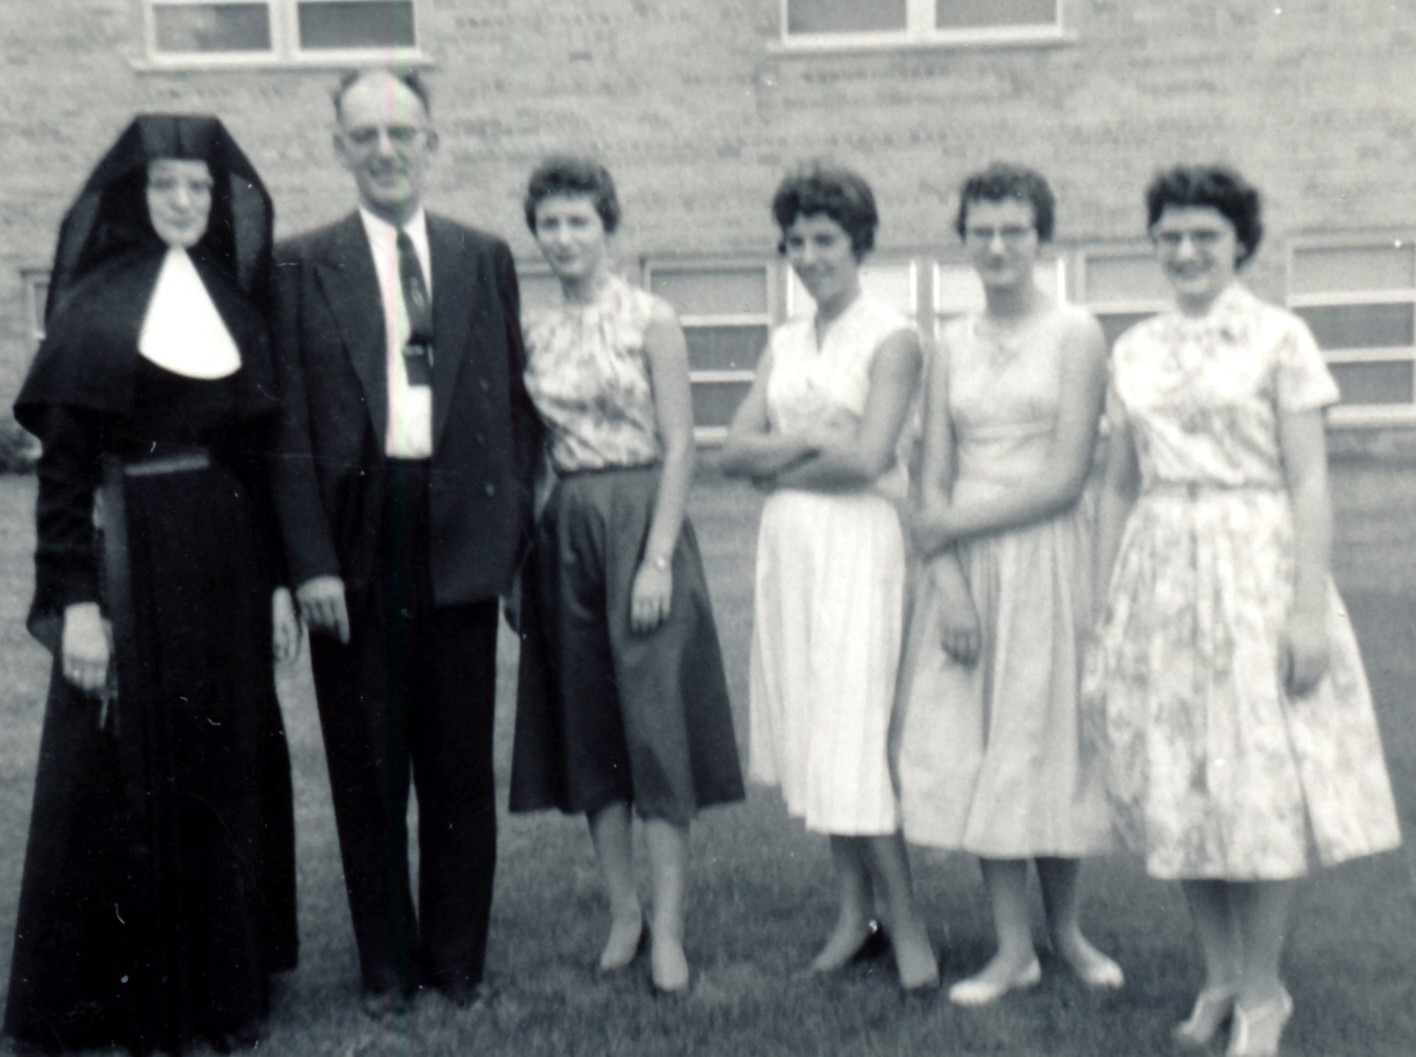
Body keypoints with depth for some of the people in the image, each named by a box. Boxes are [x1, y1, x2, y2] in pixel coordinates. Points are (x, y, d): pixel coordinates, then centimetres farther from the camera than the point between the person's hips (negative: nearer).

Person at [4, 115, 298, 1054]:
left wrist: (277, 581, 6)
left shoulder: (237, 305, 10)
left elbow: (262, 453, 10)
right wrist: (75, 597, -13)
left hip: (226, 562, 4)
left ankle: (225, 980, 23)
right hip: (129, 558, -4)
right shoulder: (94, 306, -2)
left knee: (228, 767, 9)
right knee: (123, 774, 4)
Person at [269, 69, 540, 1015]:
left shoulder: (485, 258, 8)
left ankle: (457, 955, 25)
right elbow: (291, 424, -2)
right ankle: (388, 961, 24)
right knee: (367, 766, 9)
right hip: (355, 538, -1)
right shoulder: (303, 265, 2)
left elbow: (514, 403, 9)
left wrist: (513, 530, 1)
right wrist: (311, 561, -8)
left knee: (461, 762, 9)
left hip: (458, 536, 1)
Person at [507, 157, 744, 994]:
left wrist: (657, 557, -14)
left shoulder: (651, 321, -3)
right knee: (586, 726, 7)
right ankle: (623, 912, 18)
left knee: (656, 720, -4)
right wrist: (523, 555, 7)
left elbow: (679, 448, -7)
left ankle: (669, 928, 4)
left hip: (641, 519, -5)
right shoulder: (537, 335, 10)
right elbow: (532, 451, 13)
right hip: (564, 532, 5)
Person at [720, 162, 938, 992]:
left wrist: (778, 466, -4)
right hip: (788, 544, 7)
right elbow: (735, 450, 5)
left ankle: (907, 922, 6)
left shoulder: (892, 338, -5)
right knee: (810, 731, 8)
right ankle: (854, 909, 20)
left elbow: (867, 458, -15)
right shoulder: (785, 344, 14)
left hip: (858, 543, -6)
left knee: (855, 734, -8)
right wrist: (809, 438, -11)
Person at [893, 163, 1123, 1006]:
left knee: (1049, 736, 4)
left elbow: (1067, 478, -11)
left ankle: (1066, 931, 24)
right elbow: (933, 481, 4)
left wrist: (955, 525, -10)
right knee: (972, 743, 3)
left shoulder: (1076, 335, -4)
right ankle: (1013, 947, 15)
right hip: (965, 564, 4)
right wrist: (947, 582, -9)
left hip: (1048, 558, -4)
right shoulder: (954, 345, 9)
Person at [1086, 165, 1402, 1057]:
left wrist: (1310, 605, -13)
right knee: (1176, 782, 7)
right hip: (1159, 573, 4)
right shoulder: (1134, 352, 10)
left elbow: (1310, 483, -6)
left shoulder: (1280, 339, -2)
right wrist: (1103, 601, 10)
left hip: (1255, 565, -4)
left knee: (1262, 781, -2)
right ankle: (1220, 973, 25)